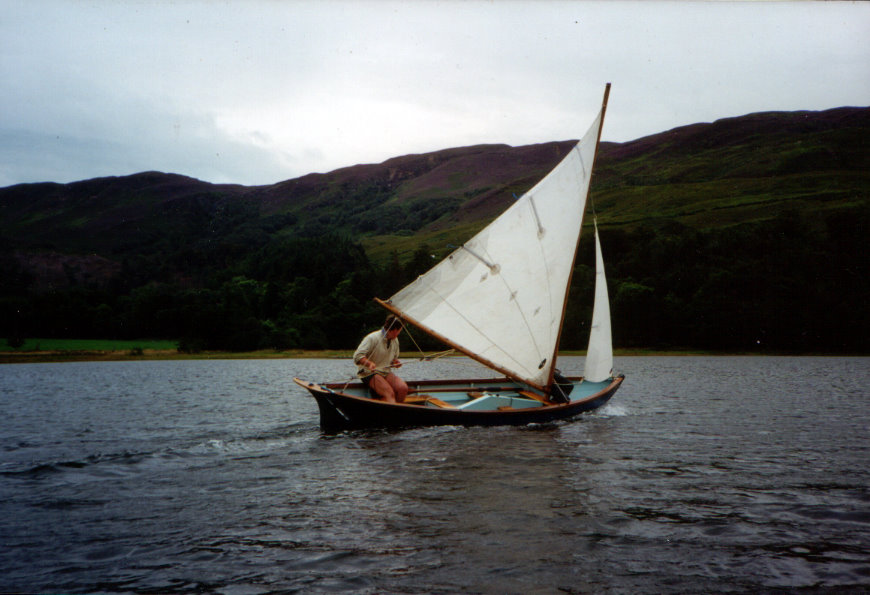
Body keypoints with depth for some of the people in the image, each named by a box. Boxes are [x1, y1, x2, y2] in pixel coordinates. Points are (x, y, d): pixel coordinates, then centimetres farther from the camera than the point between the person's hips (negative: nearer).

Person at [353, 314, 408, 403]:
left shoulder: (395, 340, 11)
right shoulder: (372, 338, -11)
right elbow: (357, 356, -16)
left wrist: (396, 362, 3)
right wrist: (369, 363, -34)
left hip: (385, 373, 6)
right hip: (369, 373, -6)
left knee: (403, 388, -21)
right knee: (389, 393, -30)